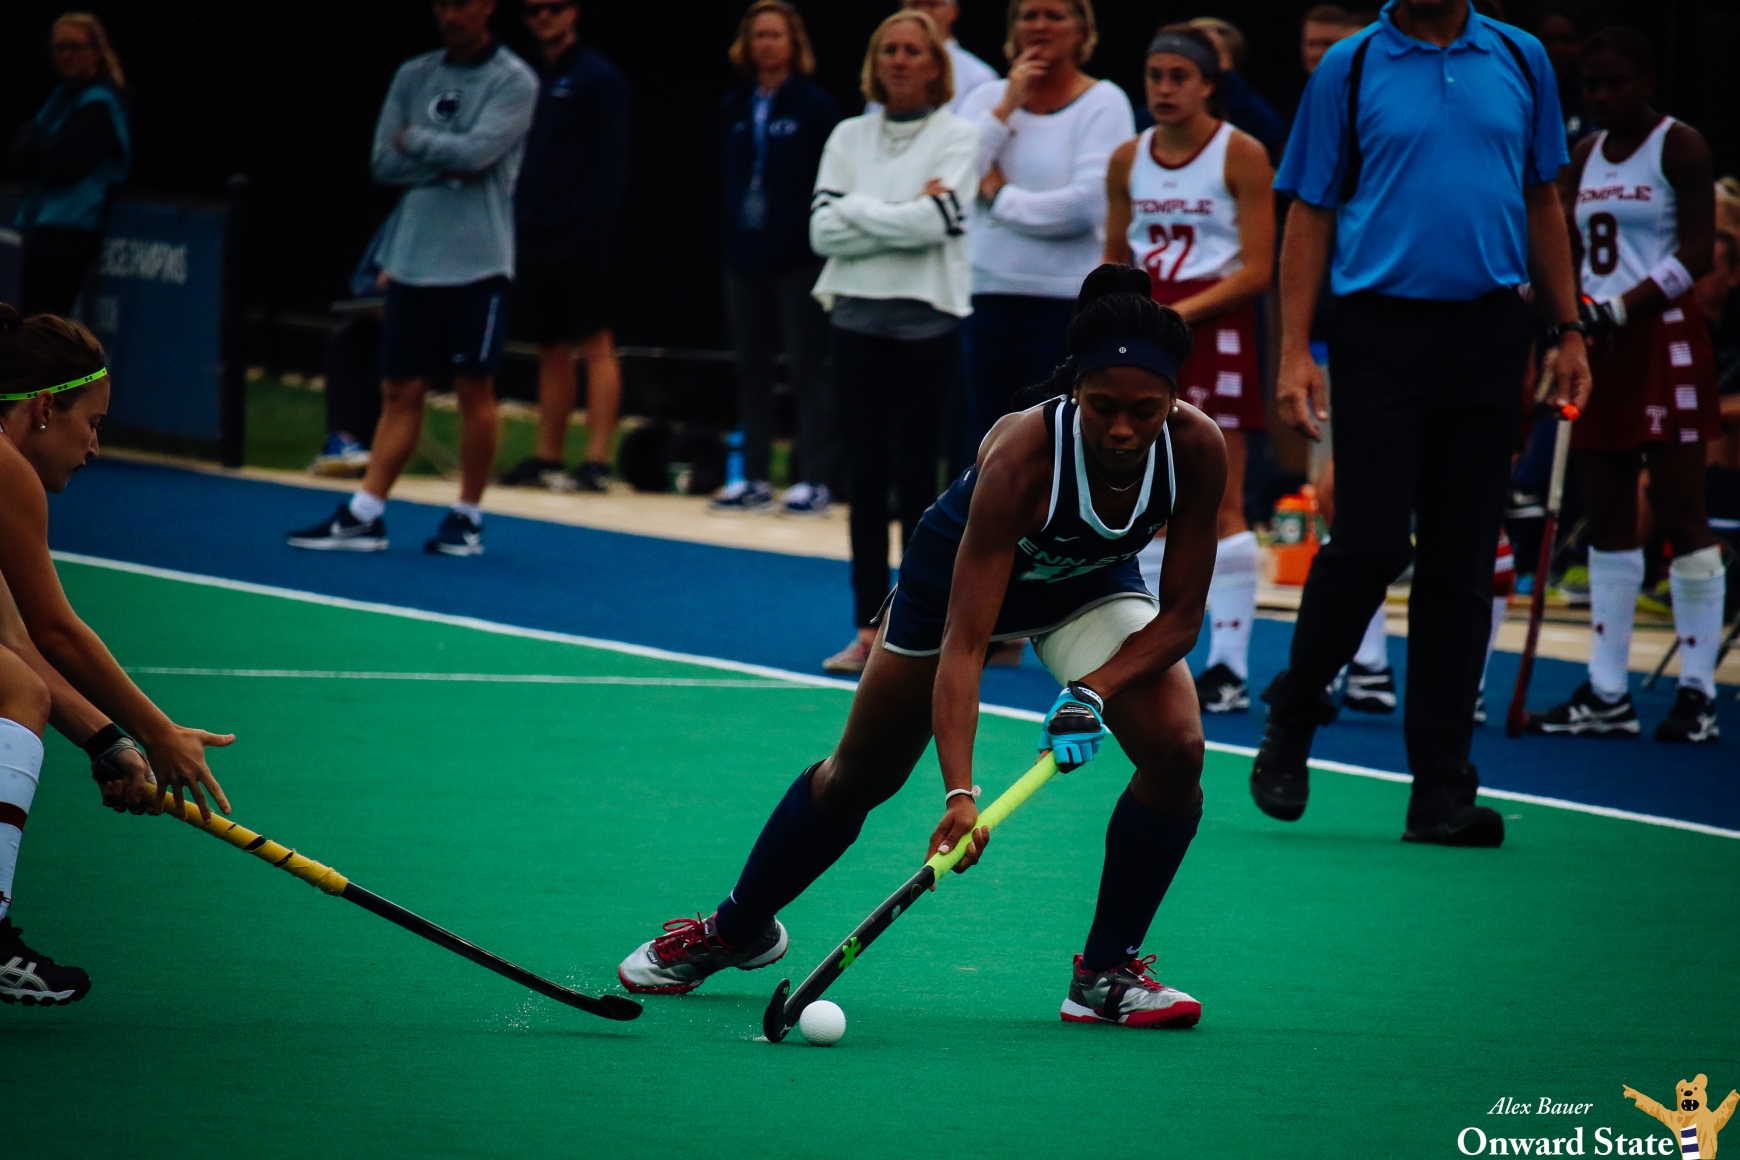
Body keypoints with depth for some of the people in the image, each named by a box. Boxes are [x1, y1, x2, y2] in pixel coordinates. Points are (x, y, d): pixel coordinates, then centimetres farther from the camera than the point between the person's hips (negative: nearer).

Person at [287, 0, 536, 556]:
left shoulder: (513, 81, -3)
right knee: (399, 390, 5)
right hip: (412, 257, 4)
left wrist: (415, 141, -3)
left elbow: (478, 151, -16)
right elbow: (385, 163, 4)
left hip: (477, 261, -4)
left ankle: (467, 516, 12)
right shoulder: (413, 76, 11)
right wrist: (449, 159, -8)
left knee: (474, 387, 2)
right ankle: (364, 515, 4)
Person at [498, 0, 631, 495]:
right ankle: (548, 455, 15)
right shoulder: (531, 79, 16)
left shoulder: (598, 78, -5)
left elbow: (611, 161, -11)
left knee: (594, 345, -6)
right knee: (551, 350, 11)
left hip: (579, 237, -7)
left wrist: (595, 227, -19)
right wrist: (513, 224, 9)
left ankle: (597, 461, -9)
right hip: (535, 237, 7)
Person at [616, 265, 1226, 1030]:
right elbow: (963, 643, -44)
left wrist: (1092, 693, -38)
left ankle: (1106, 977, -6)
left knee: (1176, 749, -22)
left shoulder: (1196, 449, -33)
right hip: (962, 571, -3)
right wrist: (960, 793, -54)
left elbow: (1180, 616, -22)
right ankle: (736, 929, 38)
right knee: (859, 776, 11)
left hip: (1091, 585, 3)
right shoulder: (1020, 453, -43)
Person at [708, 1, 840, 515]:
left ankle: (814, 479, 0)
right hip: (745, 255, 6)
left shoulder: (814, 106, -5)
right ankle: (754, 477, 15)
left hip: (798, 258, -6)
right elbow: (727, 176, 14)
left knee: (805, 367, -2)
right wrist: (729, 231, 4)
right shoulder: (735, 108, 9)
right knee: (750, 369, 9)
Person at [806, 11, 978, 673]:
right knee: (866, 476, 4)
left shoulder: (957, 136, -2)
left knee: (914, 475, -2)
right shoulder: (850, 136, 9)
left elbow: (934, 221, -16)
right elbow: (824, 230, -1)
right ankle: (868, 631, 8)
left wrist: (858, 210, -7)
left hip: (927, 320, -4)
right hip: (857, 315, 4)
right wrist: (902, 218, -10)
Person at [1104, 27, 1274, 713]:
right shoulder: (1128, 160, 9)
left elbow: (1257, 270, -9)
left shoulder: (1241, 155, -6)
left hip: (1215, 326, -5)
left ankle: (1229, 665, -5)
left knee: (1218, 503, -7)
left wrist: (1181, 312, -17)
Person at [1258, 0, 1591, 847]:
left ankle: (1441, 791, 5)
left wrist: (1568, 331, 10)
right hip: (1383, 329, -3)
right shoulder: (1350, 69, 2)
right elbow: (1310, 216, 3)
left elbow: (1542, 204, 16)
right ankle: (1293, 715, 15)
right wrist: (1295, 353, -5)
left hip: (1489, 335, 3)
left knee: (1461, 563, 2)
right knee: (1371, 544, -11)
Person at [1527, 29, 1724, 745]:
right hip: (1600, 349, 7)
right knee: (1607, 519, 6)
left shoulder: (1680, 148, -5)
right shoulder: (1584, 158, 15)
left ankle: (1698, 693, -5)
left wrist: (1622, 307, -21)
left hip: (1664, 342, -7)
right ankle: (1607, 694, 8)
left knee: (1680, 515, -7)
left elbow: (1696, 253, -12)